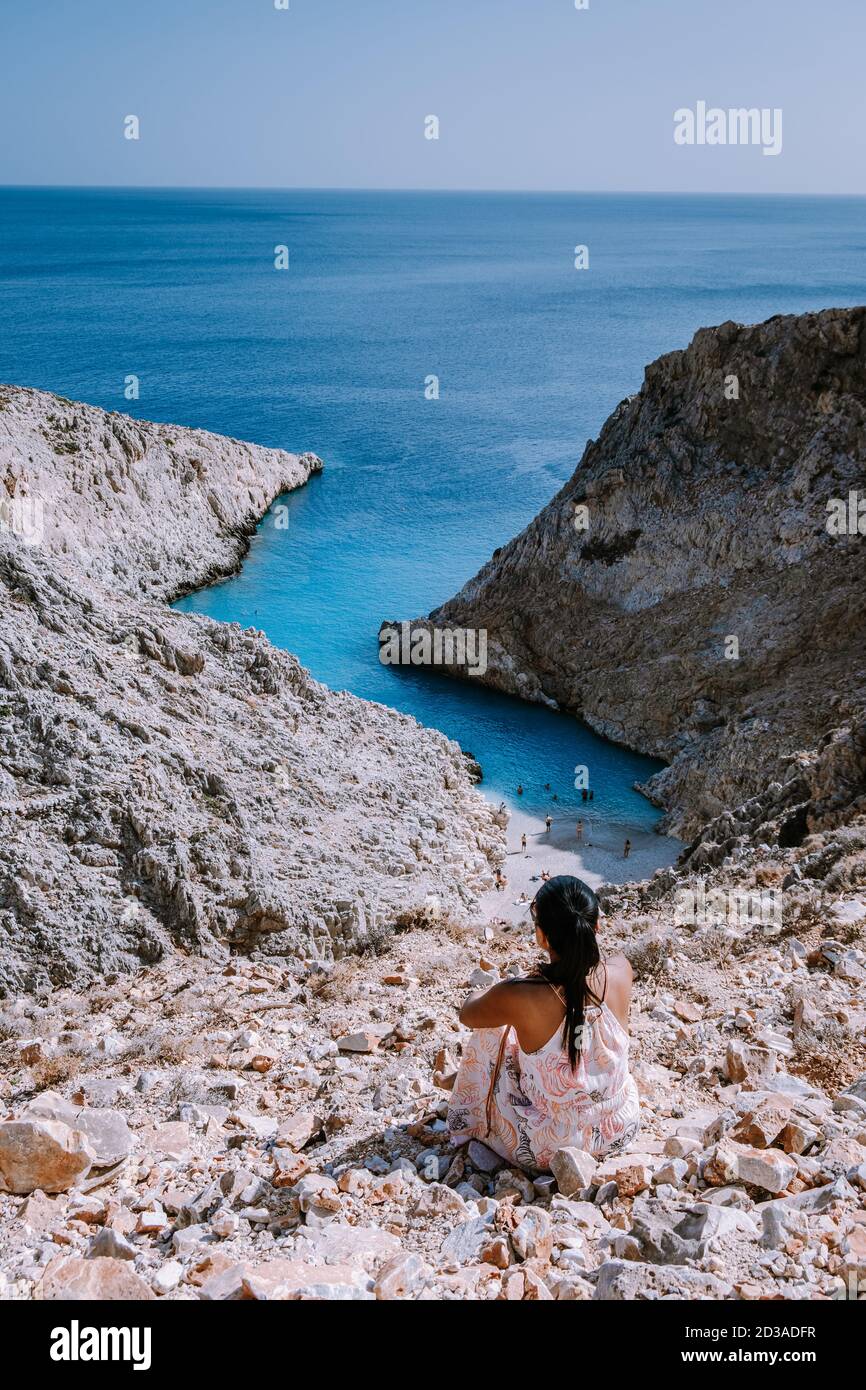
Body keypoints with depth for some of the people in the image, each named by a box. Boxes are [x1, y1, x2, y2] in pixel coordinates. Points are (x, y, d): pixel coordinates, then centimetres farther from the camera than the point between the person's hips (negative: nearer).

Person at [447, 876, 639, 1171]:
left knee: (489, 1034, 16)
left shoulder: (518, 997, -29)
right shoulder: (621, 971, -18)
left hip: (553, 1149, -4)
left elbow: (467, 1014, -2)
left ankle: (469, 1127, 43)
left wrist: (490, 994, 16)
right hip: (622, 1132, 4)